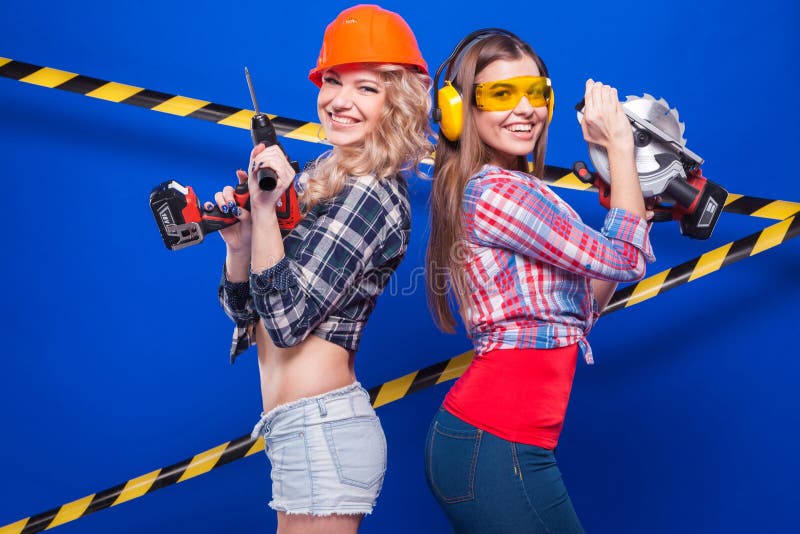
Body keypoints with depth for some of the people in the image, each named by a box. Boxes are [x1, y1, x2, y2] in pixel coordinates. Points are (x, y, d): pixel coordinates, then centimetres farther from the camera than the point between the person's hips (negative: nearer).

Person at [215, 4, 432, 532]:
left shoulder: (372, 195, -15)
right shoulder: (319, 178, 10)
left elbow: (286, 320, -20)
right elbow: (245, 312, 11)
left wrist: (264, 209, -20)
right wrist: (239, 241, -7)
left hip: (320, 429, -9)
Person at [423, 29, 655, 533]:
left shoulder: (493, 190, 14)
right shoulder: (498, 190, -15)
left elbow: (575, 311, 16)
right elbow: (628, 260, -12)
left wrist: (629, 210, 11)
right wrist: (619, 146, -2)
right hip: (496, 447, -10)